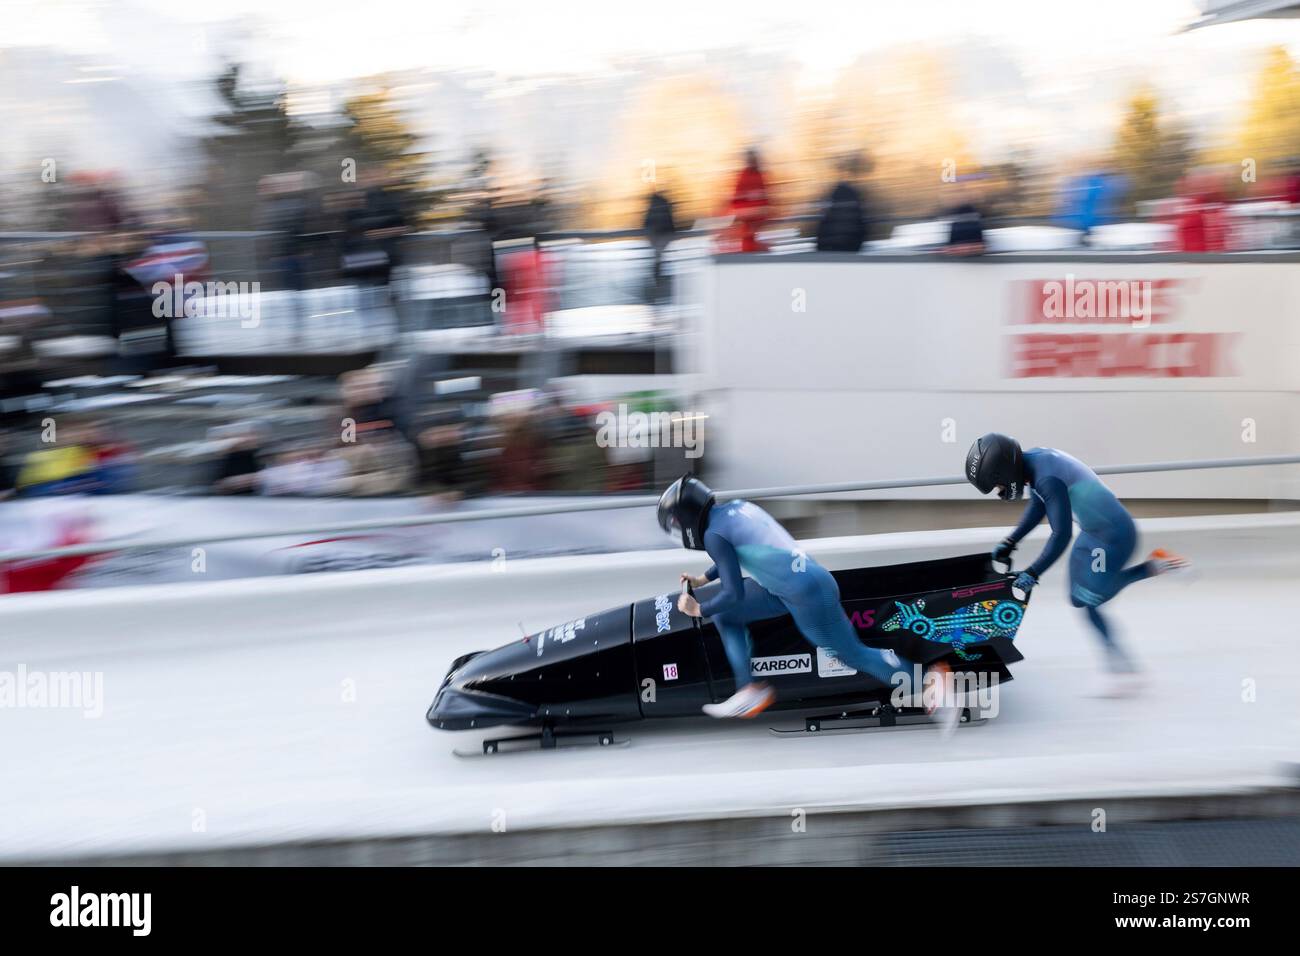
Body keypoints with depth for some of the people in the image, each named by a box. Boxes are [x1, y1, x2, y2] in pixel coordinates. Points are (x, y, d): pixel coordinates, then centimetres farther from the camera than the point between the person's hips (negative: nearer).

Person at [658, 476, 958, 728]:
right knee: (723, 614, 13)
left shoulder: (714, 534, -12)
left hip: (806, 596, -9)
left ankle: (930, 683, 15)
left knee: (853, 654, 6)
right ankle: (751, 691, 13)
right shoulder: (738, 506, 13)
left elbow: (735, 594, -14)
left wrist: (699, 610, 1)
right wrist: (703, 578, 33)